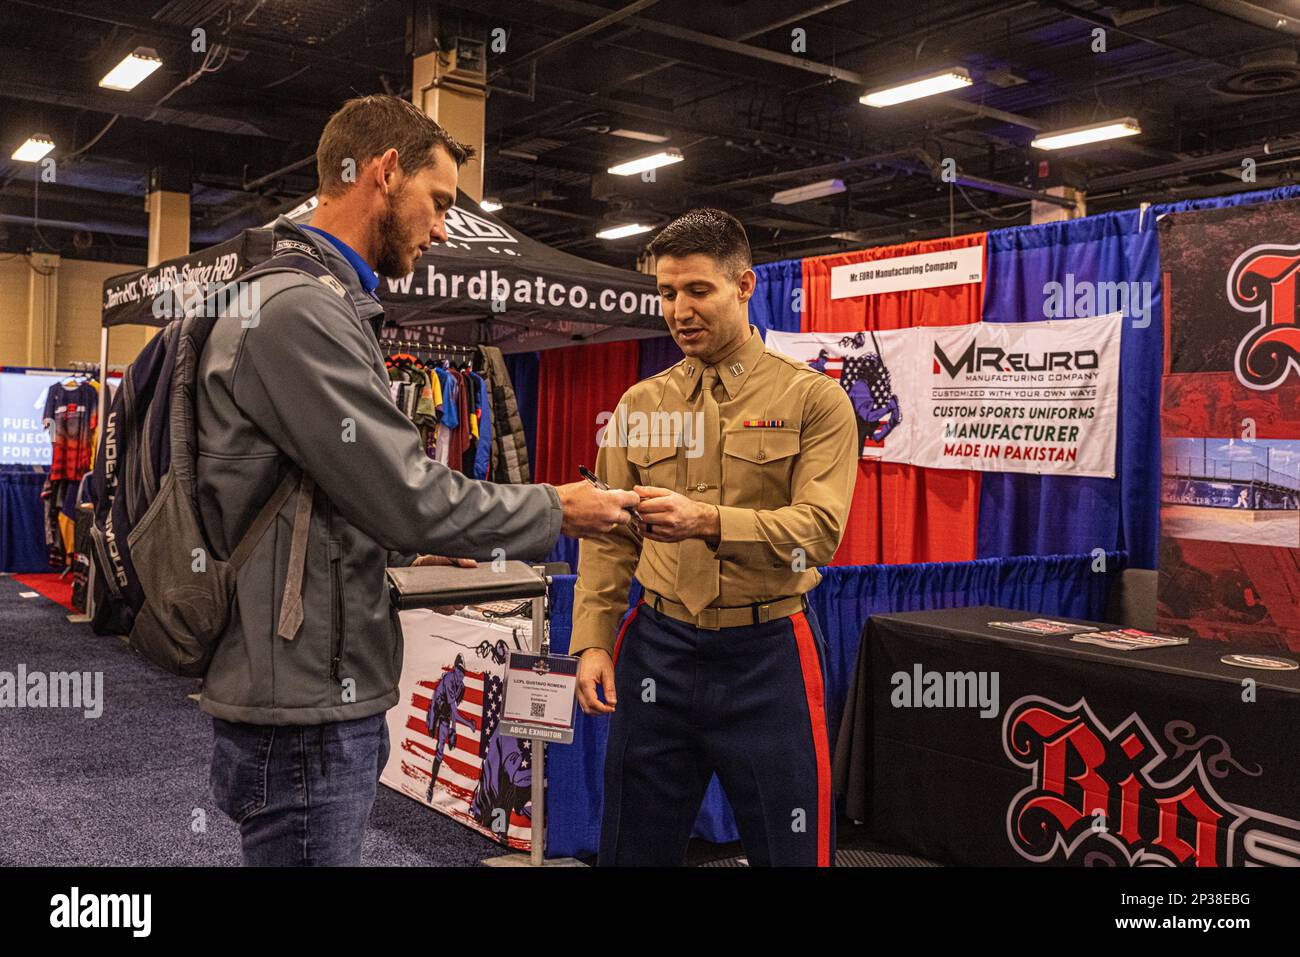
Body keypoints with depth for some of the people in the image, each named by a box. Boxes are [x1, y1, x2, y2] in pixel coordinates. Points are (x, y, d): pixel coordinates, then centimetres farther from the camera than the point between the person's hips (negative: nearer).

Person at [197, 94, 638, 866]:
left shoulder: (319, 303, 16)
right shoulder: (299, 307, -18)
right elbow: (406, 494, -21)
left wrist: (405, 548, 16)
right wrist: (556, 511, -8)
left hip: (329, 695, 10)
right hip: (303, 714, -10)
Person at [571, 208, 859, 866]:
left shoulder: (813, 399, -3)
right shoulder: (639, 404, 8)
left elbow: (818, 531, -15)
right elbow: (608, 540, 8)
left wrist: (709, 522, -30)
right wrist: (591, 641, -2)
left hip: (767, 655, -3)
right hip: (657, 649, 3)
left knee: (790, 848, 8)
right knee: (636, 848, 14)